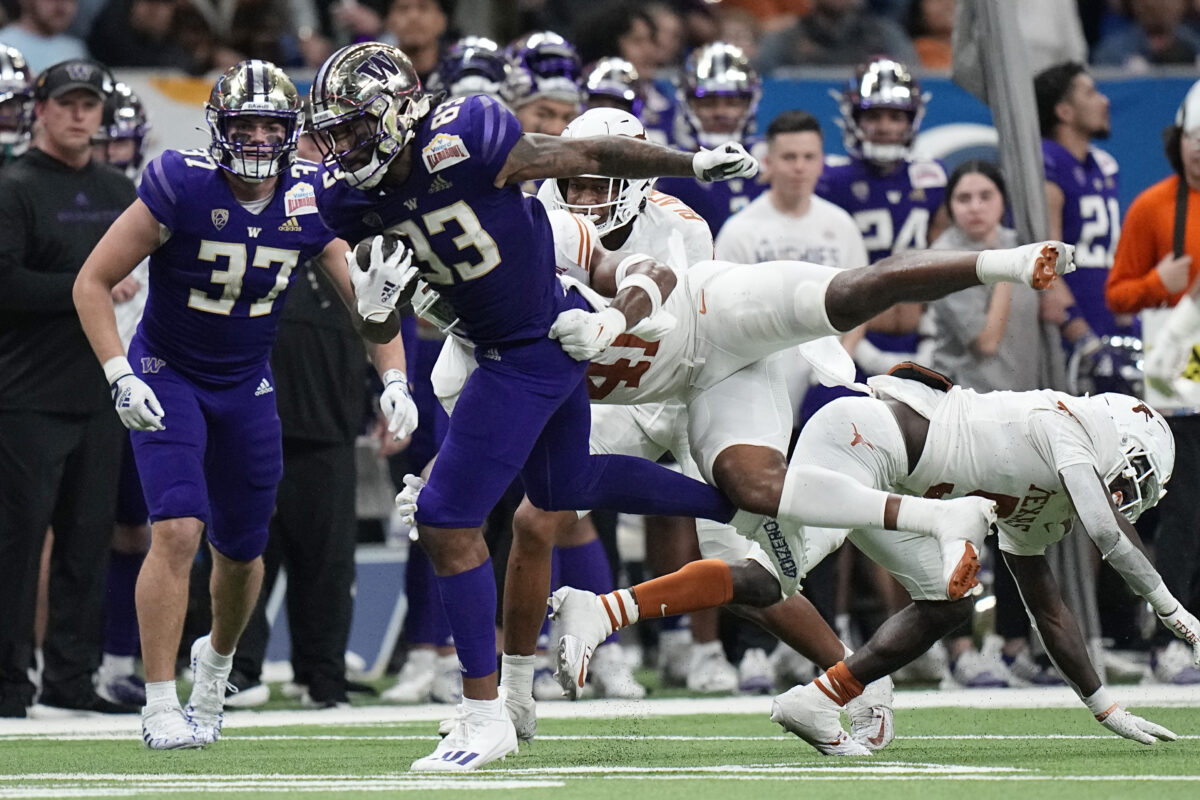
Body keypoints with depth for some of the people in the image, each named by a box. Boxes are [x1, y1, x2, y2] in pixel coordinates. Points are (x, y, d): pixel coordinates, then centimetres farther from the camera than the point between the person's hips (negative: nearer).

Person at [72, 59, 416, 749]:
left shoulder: (311, 199, -11)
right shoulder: (182, 185, -22)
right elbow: (93, 282, -16)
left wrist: (395, 380, -23)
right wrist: (120, 377, -24)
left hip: (247, 387, 4)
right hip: (167, 375, -4)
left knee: (242, 551, 13)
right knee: (178, 532, -21)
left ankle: (218, 657, 46)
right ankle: (161, 709, -15)